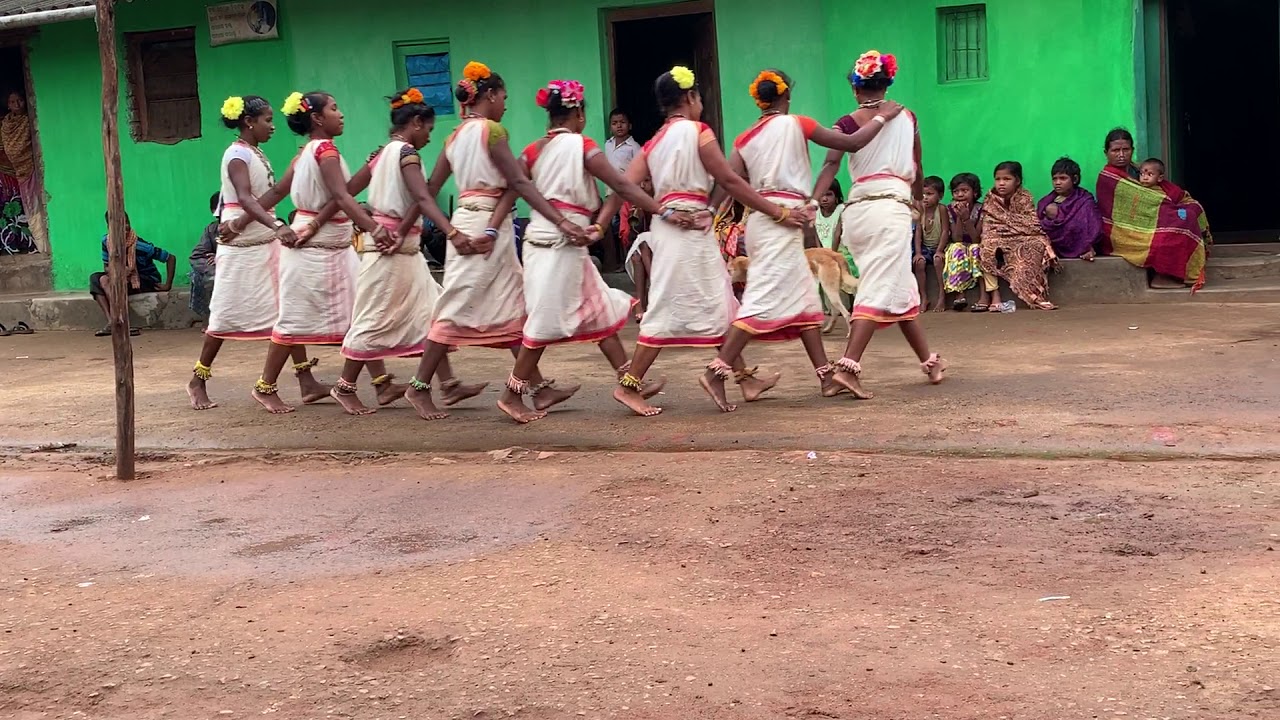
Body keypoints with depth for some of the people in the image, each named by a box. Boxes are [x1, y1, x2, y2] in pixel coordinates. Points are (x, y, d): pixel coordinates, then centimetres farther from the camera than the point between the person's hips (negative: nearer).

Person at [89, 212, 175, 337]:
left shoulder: (140, 246, -23)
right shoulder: (106, 241, -9)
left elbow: (171, 258, -18)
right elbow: (106, 267, 0)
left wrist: (167, 285, -17)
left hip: (149, 281, -6)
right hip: (125, 278, 6)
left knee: (106, 280, -27)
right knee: (95, 278, -17)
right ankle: (111, 322, -28)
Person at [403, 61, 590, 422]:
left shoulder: (456, 135, 14)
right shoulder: (491, 129, -10)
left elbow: (429, 190, 12)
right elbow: (519, 183, -17)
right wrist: (562, 222, -20)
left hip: (468, 222, 9)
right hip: (485, 227, -9)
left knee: (514, 306, 9)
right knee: (458, 308, -3)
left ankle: (539, 388, 10)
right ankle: (420, 388, 4)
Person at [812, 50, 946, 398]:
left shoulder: (848, 123, 6)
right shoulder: (907, 118, 11)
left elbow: (831, 165, -11)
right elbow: (917, 170, 20)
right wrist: (919, 199, 38)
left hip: (857, 209, 3)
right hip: (893, 206, -3)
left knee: (902, 288, 15)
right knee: (879, 290, -9)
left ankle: (929, 360, 25)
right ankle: (847, 367, -24)